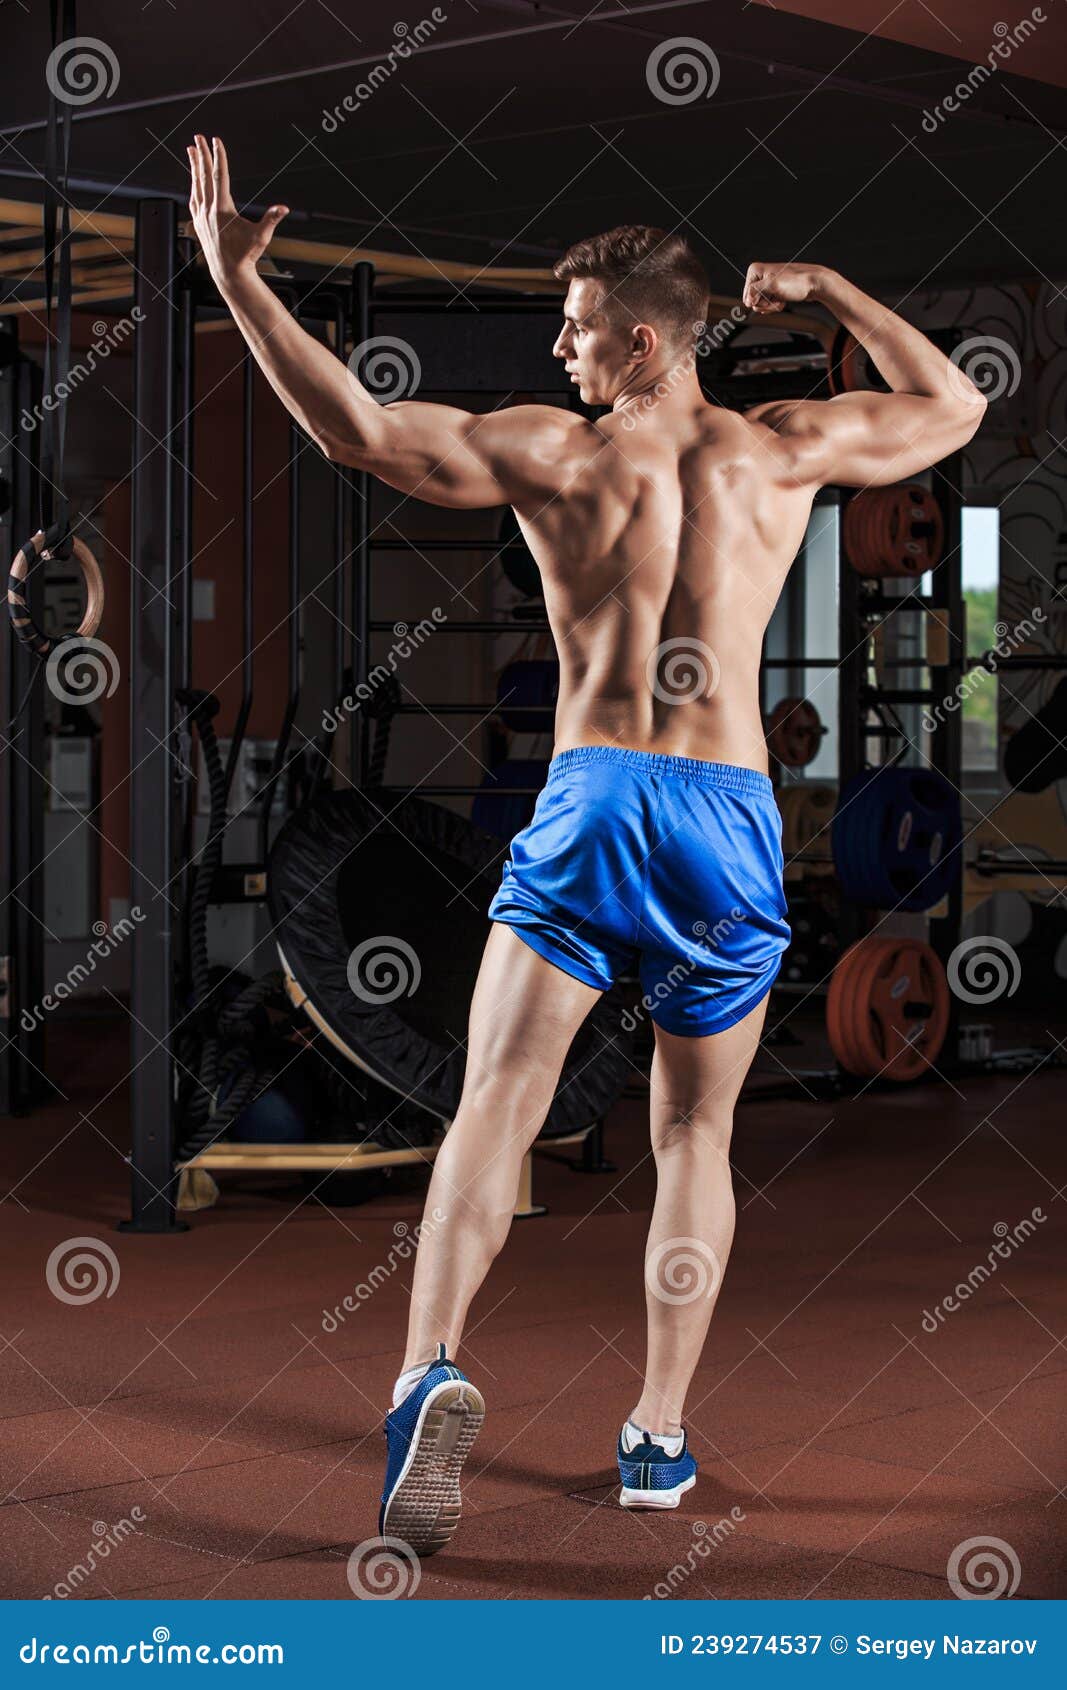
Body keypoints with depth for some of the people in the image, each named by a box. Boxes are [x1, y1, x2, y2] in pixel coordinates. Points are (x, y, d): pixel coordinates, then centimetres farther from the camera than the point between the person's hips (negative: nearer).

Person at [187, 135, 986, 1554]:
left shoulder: (551, 454, 2)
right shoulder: (783, 447, 8)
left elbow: (357, 428, -4)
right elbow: (954, 406, 24)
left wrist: (238, 280, 0)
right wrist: (829, 293, 29)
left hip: (591, 800, -2)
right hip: (732, 811, 2)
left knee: (498, 1101, -4)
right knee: (694, 1131, 13)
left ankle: (432, 1366, -26)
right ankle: (660, 1434, 15)